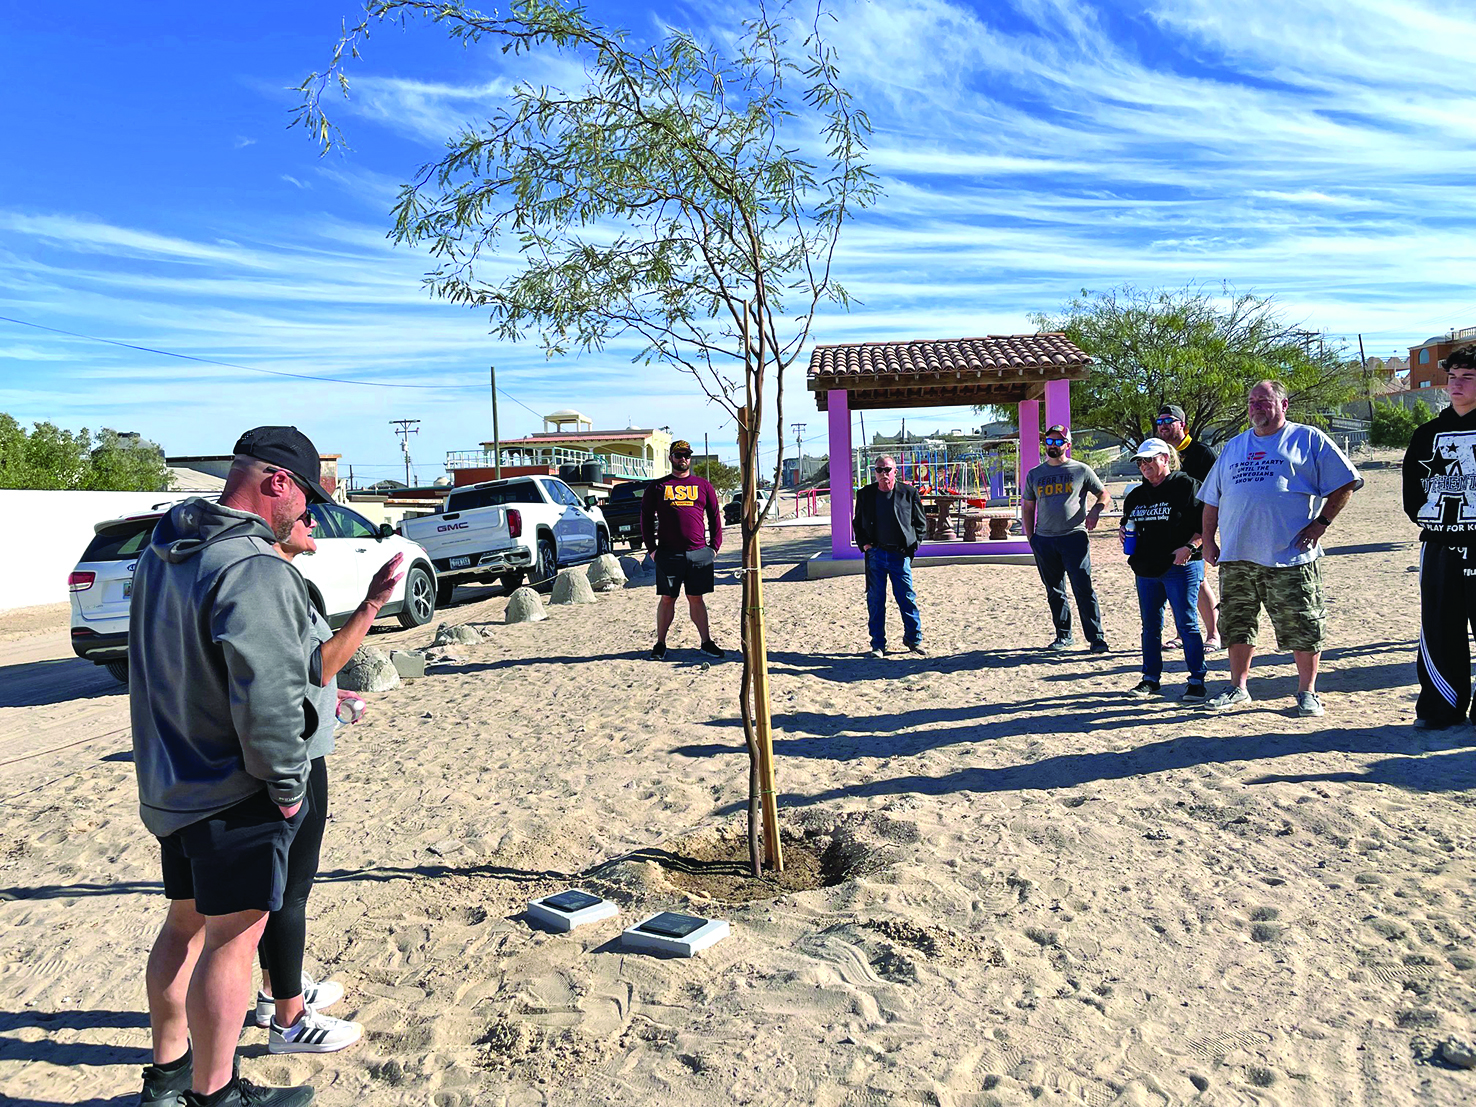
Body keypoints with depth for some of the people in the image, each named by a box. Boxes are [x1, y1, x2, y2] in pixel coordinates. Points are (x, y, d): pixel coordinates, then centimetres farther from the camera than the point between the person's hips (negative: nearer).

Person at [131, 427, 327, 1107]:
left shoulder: (162, 553, 7)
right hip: (235, 792, -9)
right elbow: (265, 697, -30)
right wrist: (286, 784, -17)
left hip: (170, 781, 9)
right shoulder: (254, 569, -24)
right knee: (232, 937, 4)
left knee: (186, 922, 21)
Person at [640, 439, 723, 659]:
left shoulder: (703, 486, 11)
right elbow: (646, 518, 8)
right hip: (668, 554, -1)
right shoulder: (657, 487, 7)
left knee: (697, 599, 7)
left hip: (699, 554, 1)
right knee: (666, 599, 4)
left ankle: (706, 642, 14)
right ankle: (660, 644, 14)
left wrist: (714, 546, 6)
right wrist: (651, 548, 1)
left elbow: (715, 517, 14)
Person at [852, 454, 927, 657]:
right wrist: (862, 543, 2)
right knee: (875, 600, 4)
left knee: (907, 598, 3)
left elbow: (921, 522, 9)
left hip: (900, 555, -1)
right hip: (875, 554, 1)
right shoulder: (865, 494, 5)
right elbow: (857, 523, 16)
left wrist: (912, 544, -2)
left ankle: (913, 639, 21)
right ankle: (878, 644, 14)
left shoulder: (909, 493, 0)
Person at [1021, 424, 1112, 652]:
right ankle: (1064, 636, 21)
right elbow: (1027, 508, 18)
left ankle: (1097, 638, -5)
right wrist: (1030, 537, 7)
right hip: (1044, 540, 4)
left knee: (1083, 589, -10)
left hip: (1074, 537, -4)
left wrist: (1096, 510, -13)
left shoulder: (1081, 470, 5)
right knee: (1054, 592, 10)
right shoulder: (1034, 475, 13)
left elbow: (1104, 495, 9)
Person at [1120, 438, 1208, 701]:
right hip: (1146, 569, 7)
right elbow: (1127, 523, 27)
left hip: (1181, 567, -7)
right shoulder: (1136, 495, 15)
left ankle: (1197, 681, 5)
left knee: (1186, 625, -3)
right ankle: (1151, 679, 20)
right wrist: (1124, 531, 5)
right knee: (1150, 626, 11)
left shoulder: (1187, 486, -5)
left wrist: (1189, 547, -19)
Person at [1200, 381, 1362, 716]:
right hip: (1236, 556, 5)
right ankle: (1238, 688, 23)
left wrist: (1320, 523, -7)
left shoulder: (1307, 439, 4)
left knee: (1302, 626, 0)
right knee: (1236, 624, 10)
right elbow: (1212, 500, 21)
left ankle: (1307, 692, 13)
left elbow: (1345, 483, 1)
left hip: (1289, 555, -4)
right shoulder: (1233, 447, 18)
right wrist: (1208, 541, 13)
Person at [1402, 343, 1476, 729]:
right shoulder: (1429, 433, 14)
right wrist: (1424, 516, 5)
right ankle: (1443, 708, 17)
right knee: (1439, 630, 7)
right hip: (1439, 546, 5)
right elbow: (1412, 483, 18)